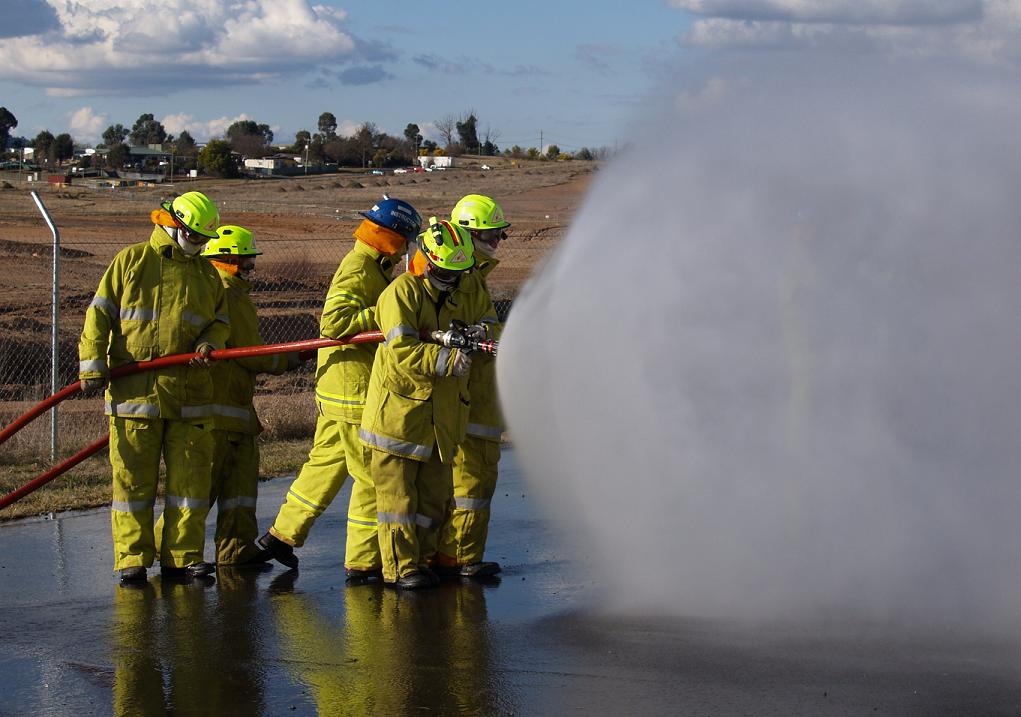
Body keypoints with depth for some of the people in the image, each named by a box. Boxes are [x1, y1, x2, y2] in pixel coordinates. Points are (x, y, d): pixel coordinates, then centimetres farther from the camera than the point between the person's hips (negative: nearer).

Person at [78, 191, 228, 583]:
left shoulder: (206, 274, 16)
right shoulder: (130, 261, 5)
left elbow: (221, 319, 20)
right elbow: (99, 315, 2)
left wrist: (209, 342, -3)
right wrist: (93, 364, -8)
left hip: (190, 393, 3)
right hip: (134, 392, -3)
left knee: (191, 475, 2)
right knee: (132, 477, 0)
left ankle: (182, 557, 10)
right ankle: (132, 559, 7)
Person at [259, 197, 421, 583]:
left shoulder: (371, 268, 17)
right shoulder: (357, 270, -16)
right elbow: (334, 322, -25)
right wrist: (383, 315, -25)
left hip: (336, 388, 10)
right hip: (355, 391, -10)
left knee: (327, 461, 19)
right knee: (372, 475, -4)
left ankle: (283, 532, 28)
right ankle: (362, 561, 2)